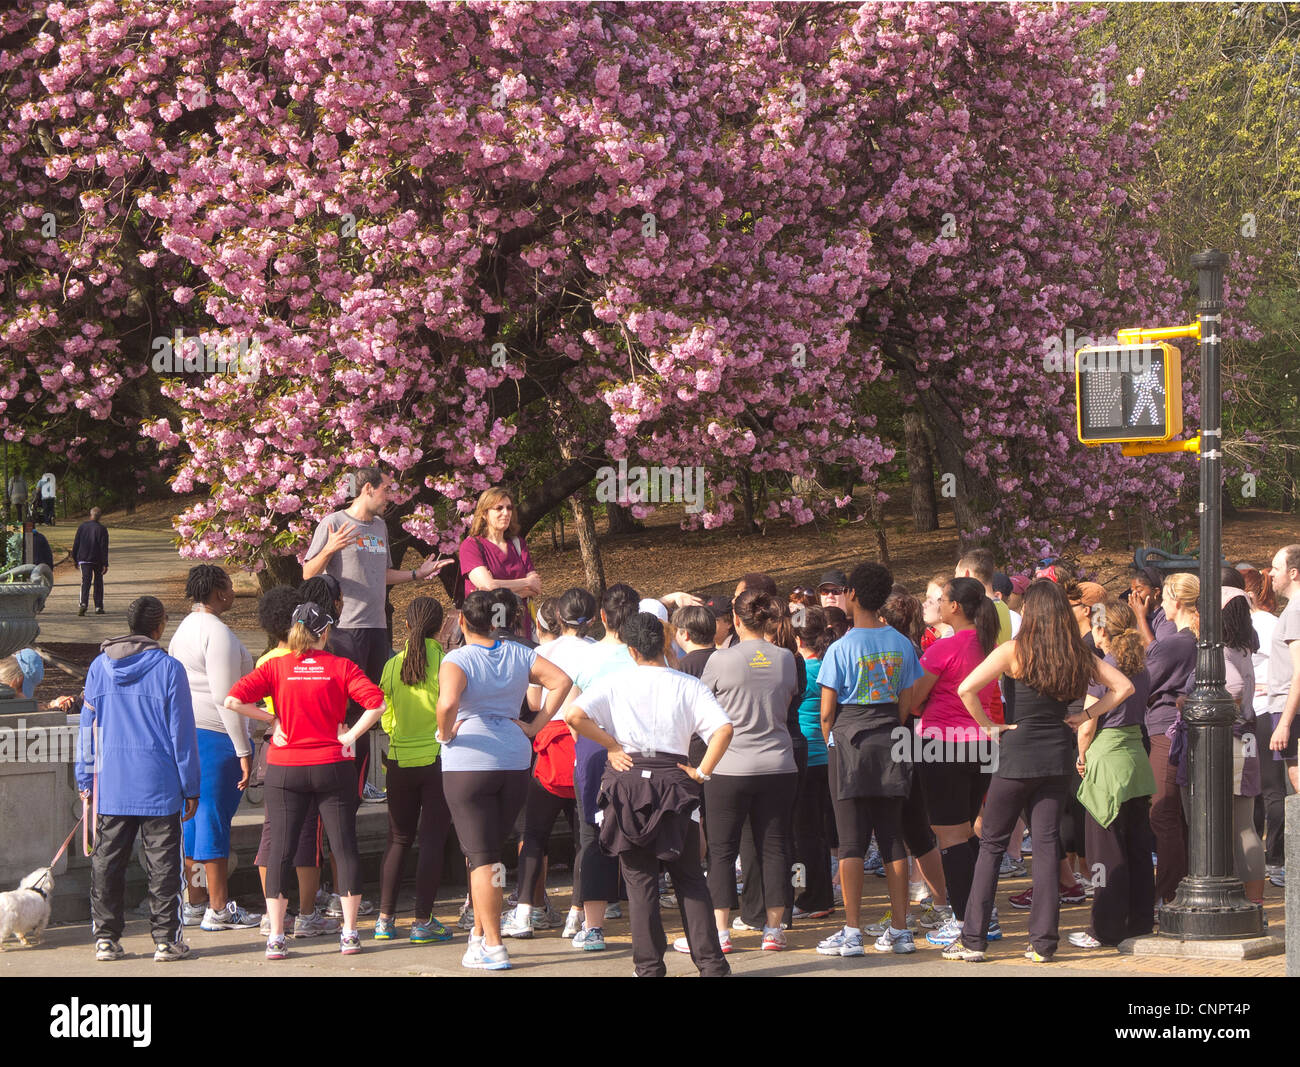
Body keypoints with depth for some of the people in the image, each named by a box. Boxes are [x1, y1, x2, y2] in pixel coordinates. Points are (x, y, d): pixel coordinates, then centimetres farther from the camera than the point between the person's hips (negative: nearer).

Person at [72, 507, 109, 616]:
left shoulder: (82, 527, 2)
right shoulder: (101, 529, -7)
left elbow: (76, 544, 6)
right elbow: (104, 548, -9)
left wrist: (75, 559, 16)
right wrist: (105, 564, -9)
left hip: (84, 560, 1)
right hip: (98, 561, -1)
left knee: (85, 582, -7)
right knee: (98, 583, 14)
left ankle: (83, 603, -29)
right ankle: (98, 607, 17)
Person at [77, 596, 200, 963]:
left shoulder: (99, 667, 4)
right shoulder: (168, 669, -7)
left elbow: (87, 727, 8)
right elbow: (182, 732, -5)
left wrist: (85, 779, 16)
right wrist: (191, 788, 1)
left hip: (111, 785, 3)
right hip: (159, 786, -3)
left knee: (107, 861, 9)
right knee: (162, 862, 2)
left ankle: (106, 938, 11)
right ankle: (165, 939, 3)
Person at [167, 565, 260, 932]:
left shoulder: (185, 628, 15)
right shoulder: (218, 633, -15)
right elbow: (225, 697, -20)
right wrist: (243, 751, -18)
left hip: (188, 732, 10)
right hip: (217, 735, -10)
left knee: (195, 816, 13)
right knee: (215, 818, -6)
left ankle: (196, 902, 19)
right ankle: (219, 909, -4)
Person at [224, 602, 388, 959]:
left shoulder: (275, 667, 0)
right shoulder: (340, 667, -2)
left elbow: (233, 700, -12)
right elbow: (376, 703, -15)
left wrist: (271, 719, -1)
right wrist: (351, 736, -5)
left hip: (285, 769, 1)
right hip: (331, 767, -1)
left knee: (280, 850, 4)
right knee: (345, 848, 6)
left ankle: (275, 938, 0)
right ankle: (349, 934, 5)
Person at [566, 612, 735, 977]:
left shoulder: (615, 684, 1)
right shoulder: (688, 686, 1)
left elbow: (574, 716, -11)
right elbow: (723, 728, -11)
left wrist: (612, 746, -2)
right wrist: (702, 772, -3)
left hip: (628, 777, 0)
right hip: (673, 779, 0)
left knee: (640, 878, 6)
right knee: (688, 876, 9)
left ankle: (649, 964, 4)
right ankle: (710, 962, 4)